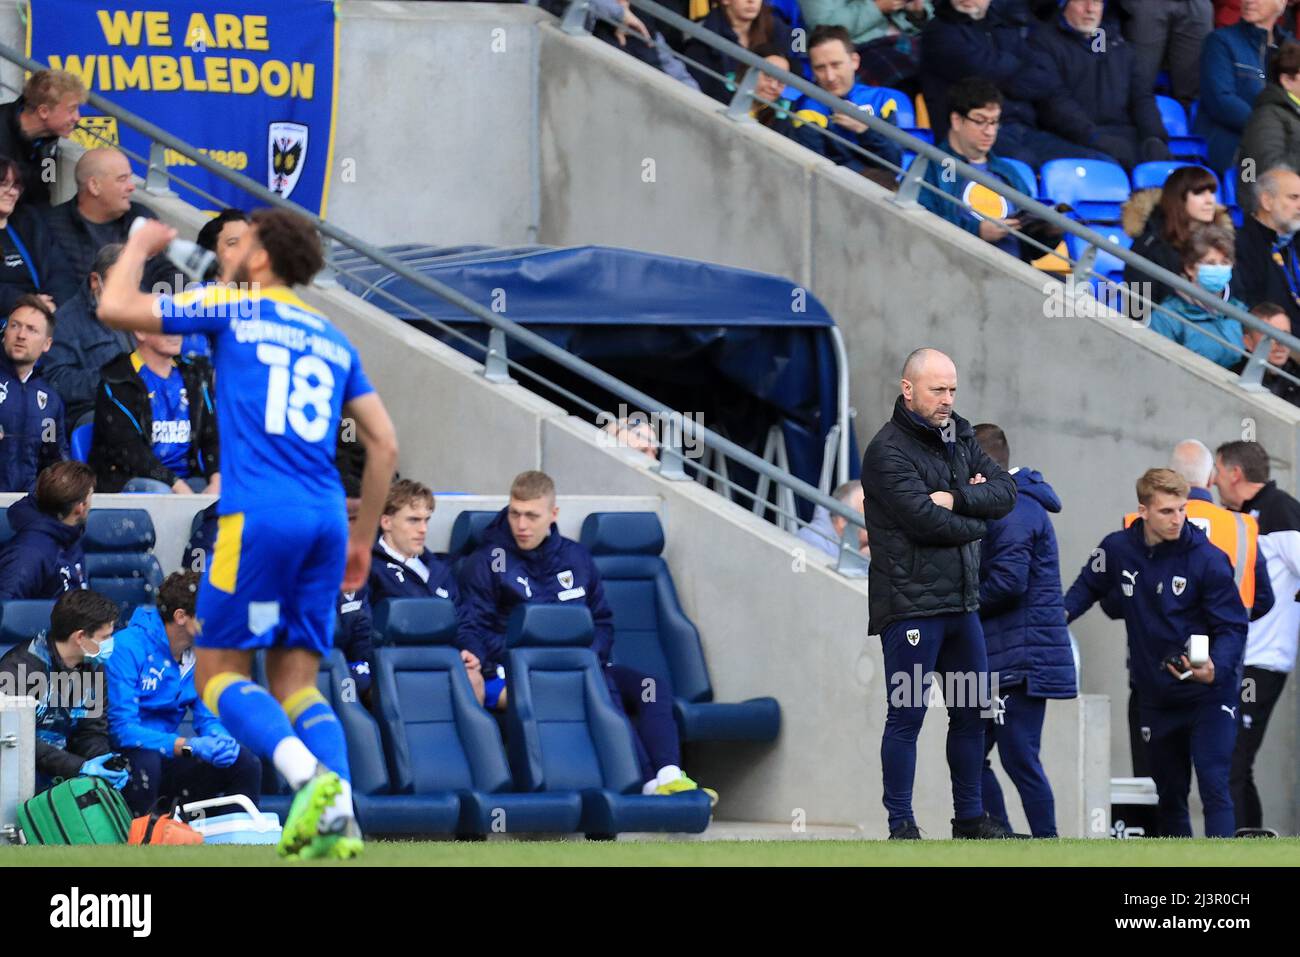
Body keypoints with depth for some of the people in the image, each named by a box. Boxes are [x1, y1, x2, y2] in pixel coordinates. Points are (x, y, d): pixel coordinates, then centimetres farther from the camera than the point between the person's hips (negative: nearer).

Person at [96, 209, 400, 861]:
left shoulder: (234, 309, 5)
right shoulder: (333, 341, 21)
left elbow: (115, 308, 5)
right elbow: (384, 444, 19)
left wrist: (139, 247, 24)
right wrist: (363, 538, 26)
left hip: (258, 513, -6)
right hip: (326, 515, 6)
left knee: (219, 672, 0)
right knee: (296, 682, 10)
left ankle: (310, 777, -24)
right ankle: (338, 818, -11)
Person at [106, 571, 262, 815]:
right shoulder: (127, 648, -18)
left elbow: (209, 719, 8)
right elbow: (121, 729, -23)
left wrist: (221, 739, -18)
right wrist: (189, 745, -31)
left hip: (165, 760, 6)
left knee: (245, 763, -8)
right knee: (145, 761, -38)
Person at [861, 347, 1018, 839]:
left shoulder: (960, 439, 13)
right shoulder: (887, 451, -11)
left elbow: (1005, 491, 2)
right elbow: (925, 519, -21)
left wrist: (956, 498, -14)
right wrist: (974, 519, -3)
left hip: (961, 602, 8)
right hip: (911, 604, -8)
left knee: (972, 711, 13)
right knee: (906, 716, -4)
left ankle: (970, 816, 23)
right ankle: (901, 826, 1)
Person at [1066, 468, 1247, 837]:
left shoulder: (1207, 559, -16)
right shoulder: (1117, 549, -3)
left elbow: (1233, 626, -13)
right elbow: (1088, 586, 18)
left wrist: (1216, 668, -31)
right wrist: (1061, 612, -2)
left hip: (1209, 693, -5)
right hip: (1156, 696, 5)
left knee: (1213, 786, -16)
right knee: (1169, 795, 15)